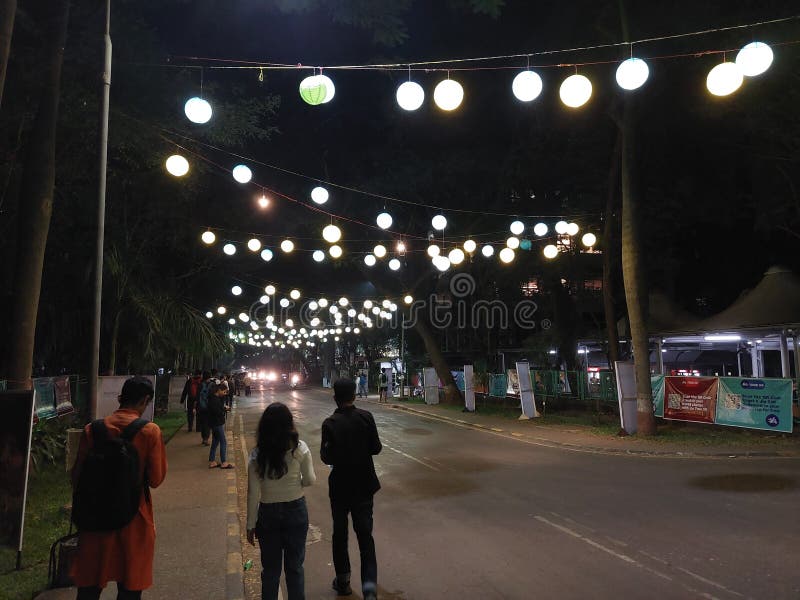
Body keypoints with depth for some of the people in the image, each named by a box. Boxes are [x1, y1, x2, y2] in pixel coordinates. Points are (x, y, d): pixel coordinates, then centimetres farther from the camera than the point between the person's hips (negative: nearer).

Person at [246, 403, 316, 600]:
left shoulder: (257, 454, -11)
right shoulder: (300, 448, -13)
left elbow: (253, 493, -8)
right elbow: (310, 480, -8)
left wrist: (251, 524, 1)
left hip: (268, 513, 0)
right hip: (296, 510, 0)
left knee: (270, 569, 16)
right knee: (295, 566, 15)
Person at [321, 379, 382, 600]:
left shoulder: (330, 424, -15)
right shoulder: (366, 417, -9)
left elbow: (327, 457, -15)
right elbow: (376, 448, -6)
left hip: (340, 486, -1)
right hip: (364, 485, 1)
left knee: (340, 533, 18)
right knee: (365, 534, 7)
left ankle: (343, 581, 28)